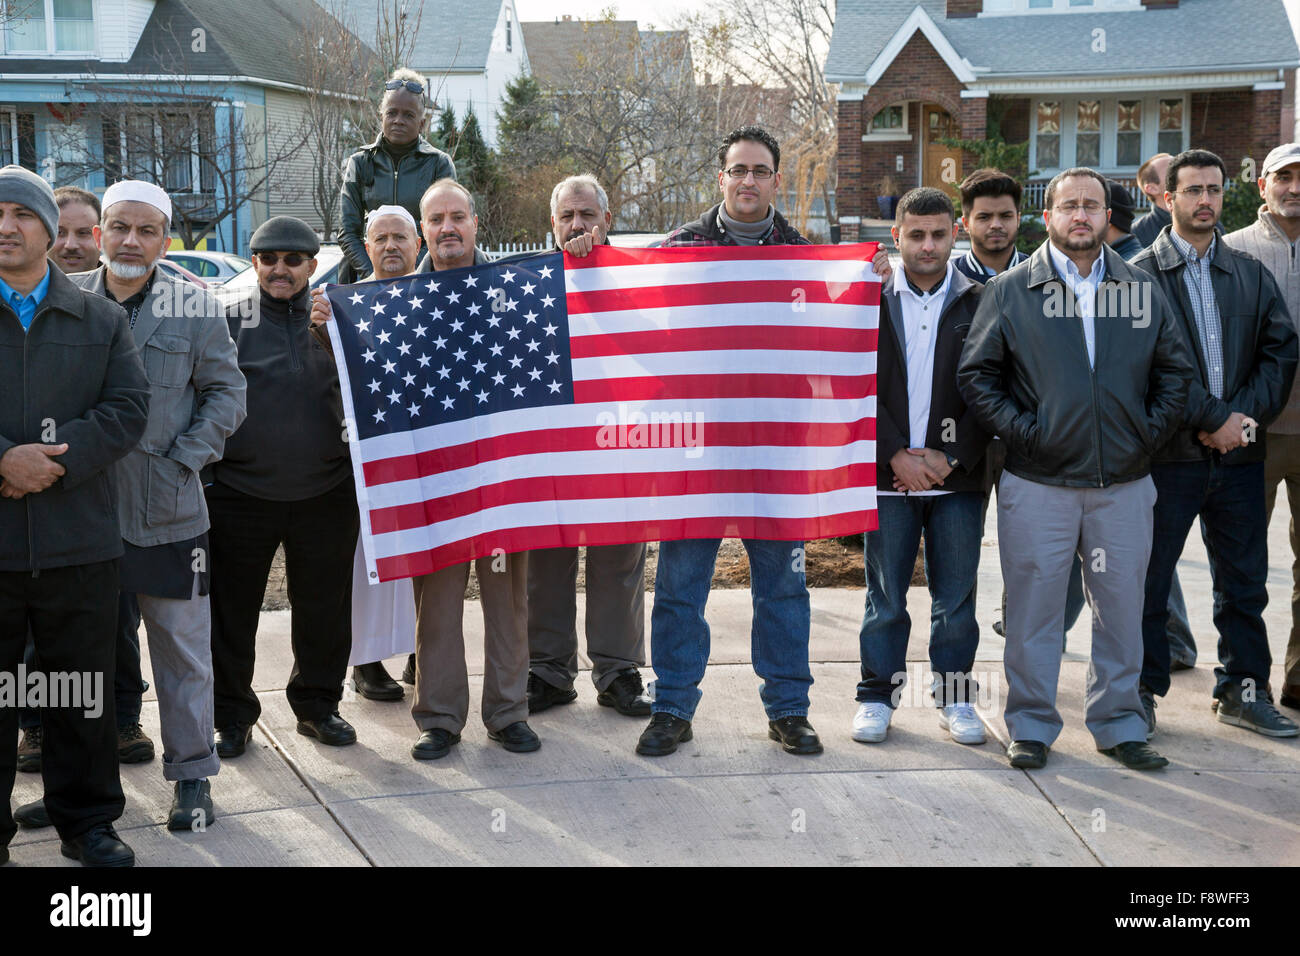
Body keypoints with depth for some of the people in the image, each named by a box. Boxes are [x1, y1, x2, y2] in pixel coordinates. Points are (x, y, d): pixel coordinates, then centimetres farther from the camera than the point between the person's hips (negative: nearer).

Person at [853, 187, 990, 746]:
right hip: (887, 472, 0)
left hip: (957, 476, 0)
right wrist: (896, 455, -9)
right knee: (885, 597, 6)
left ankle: (955, 696, 22)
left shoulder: (979, 303, 4)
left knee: (956, 598, 7)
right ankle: (877, 695, 18)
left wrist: (951, 457, -9)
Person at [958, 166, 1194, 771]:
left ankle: (1119, 723, 23)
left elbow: (1174, 368, 15)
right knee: (1034, 608, 3)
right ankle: (1031, 725, 16)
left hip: (1124, 483, 3)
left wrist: (1149, 430, 3)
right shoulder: (1011, 291, 2)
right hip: (1038, 483, -2)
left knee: (1121, 607, 9)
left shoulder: (1142, 290, 10)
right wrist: (1019, 429, -8)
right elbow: (975, 374, 1)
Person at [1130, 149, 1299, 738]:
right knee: (1149, 578, 4)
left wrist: (1248, 416, -9)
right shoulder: (1140, 274, -2)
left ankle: (1243, 690, 23)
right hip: (1169, 451, -4)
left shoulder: (1251, 273, 13)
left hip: (1239, 451, 5)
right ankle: (1143, 690, 16)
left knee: (1244, 579, 11)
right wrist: (1214, 418, -14)